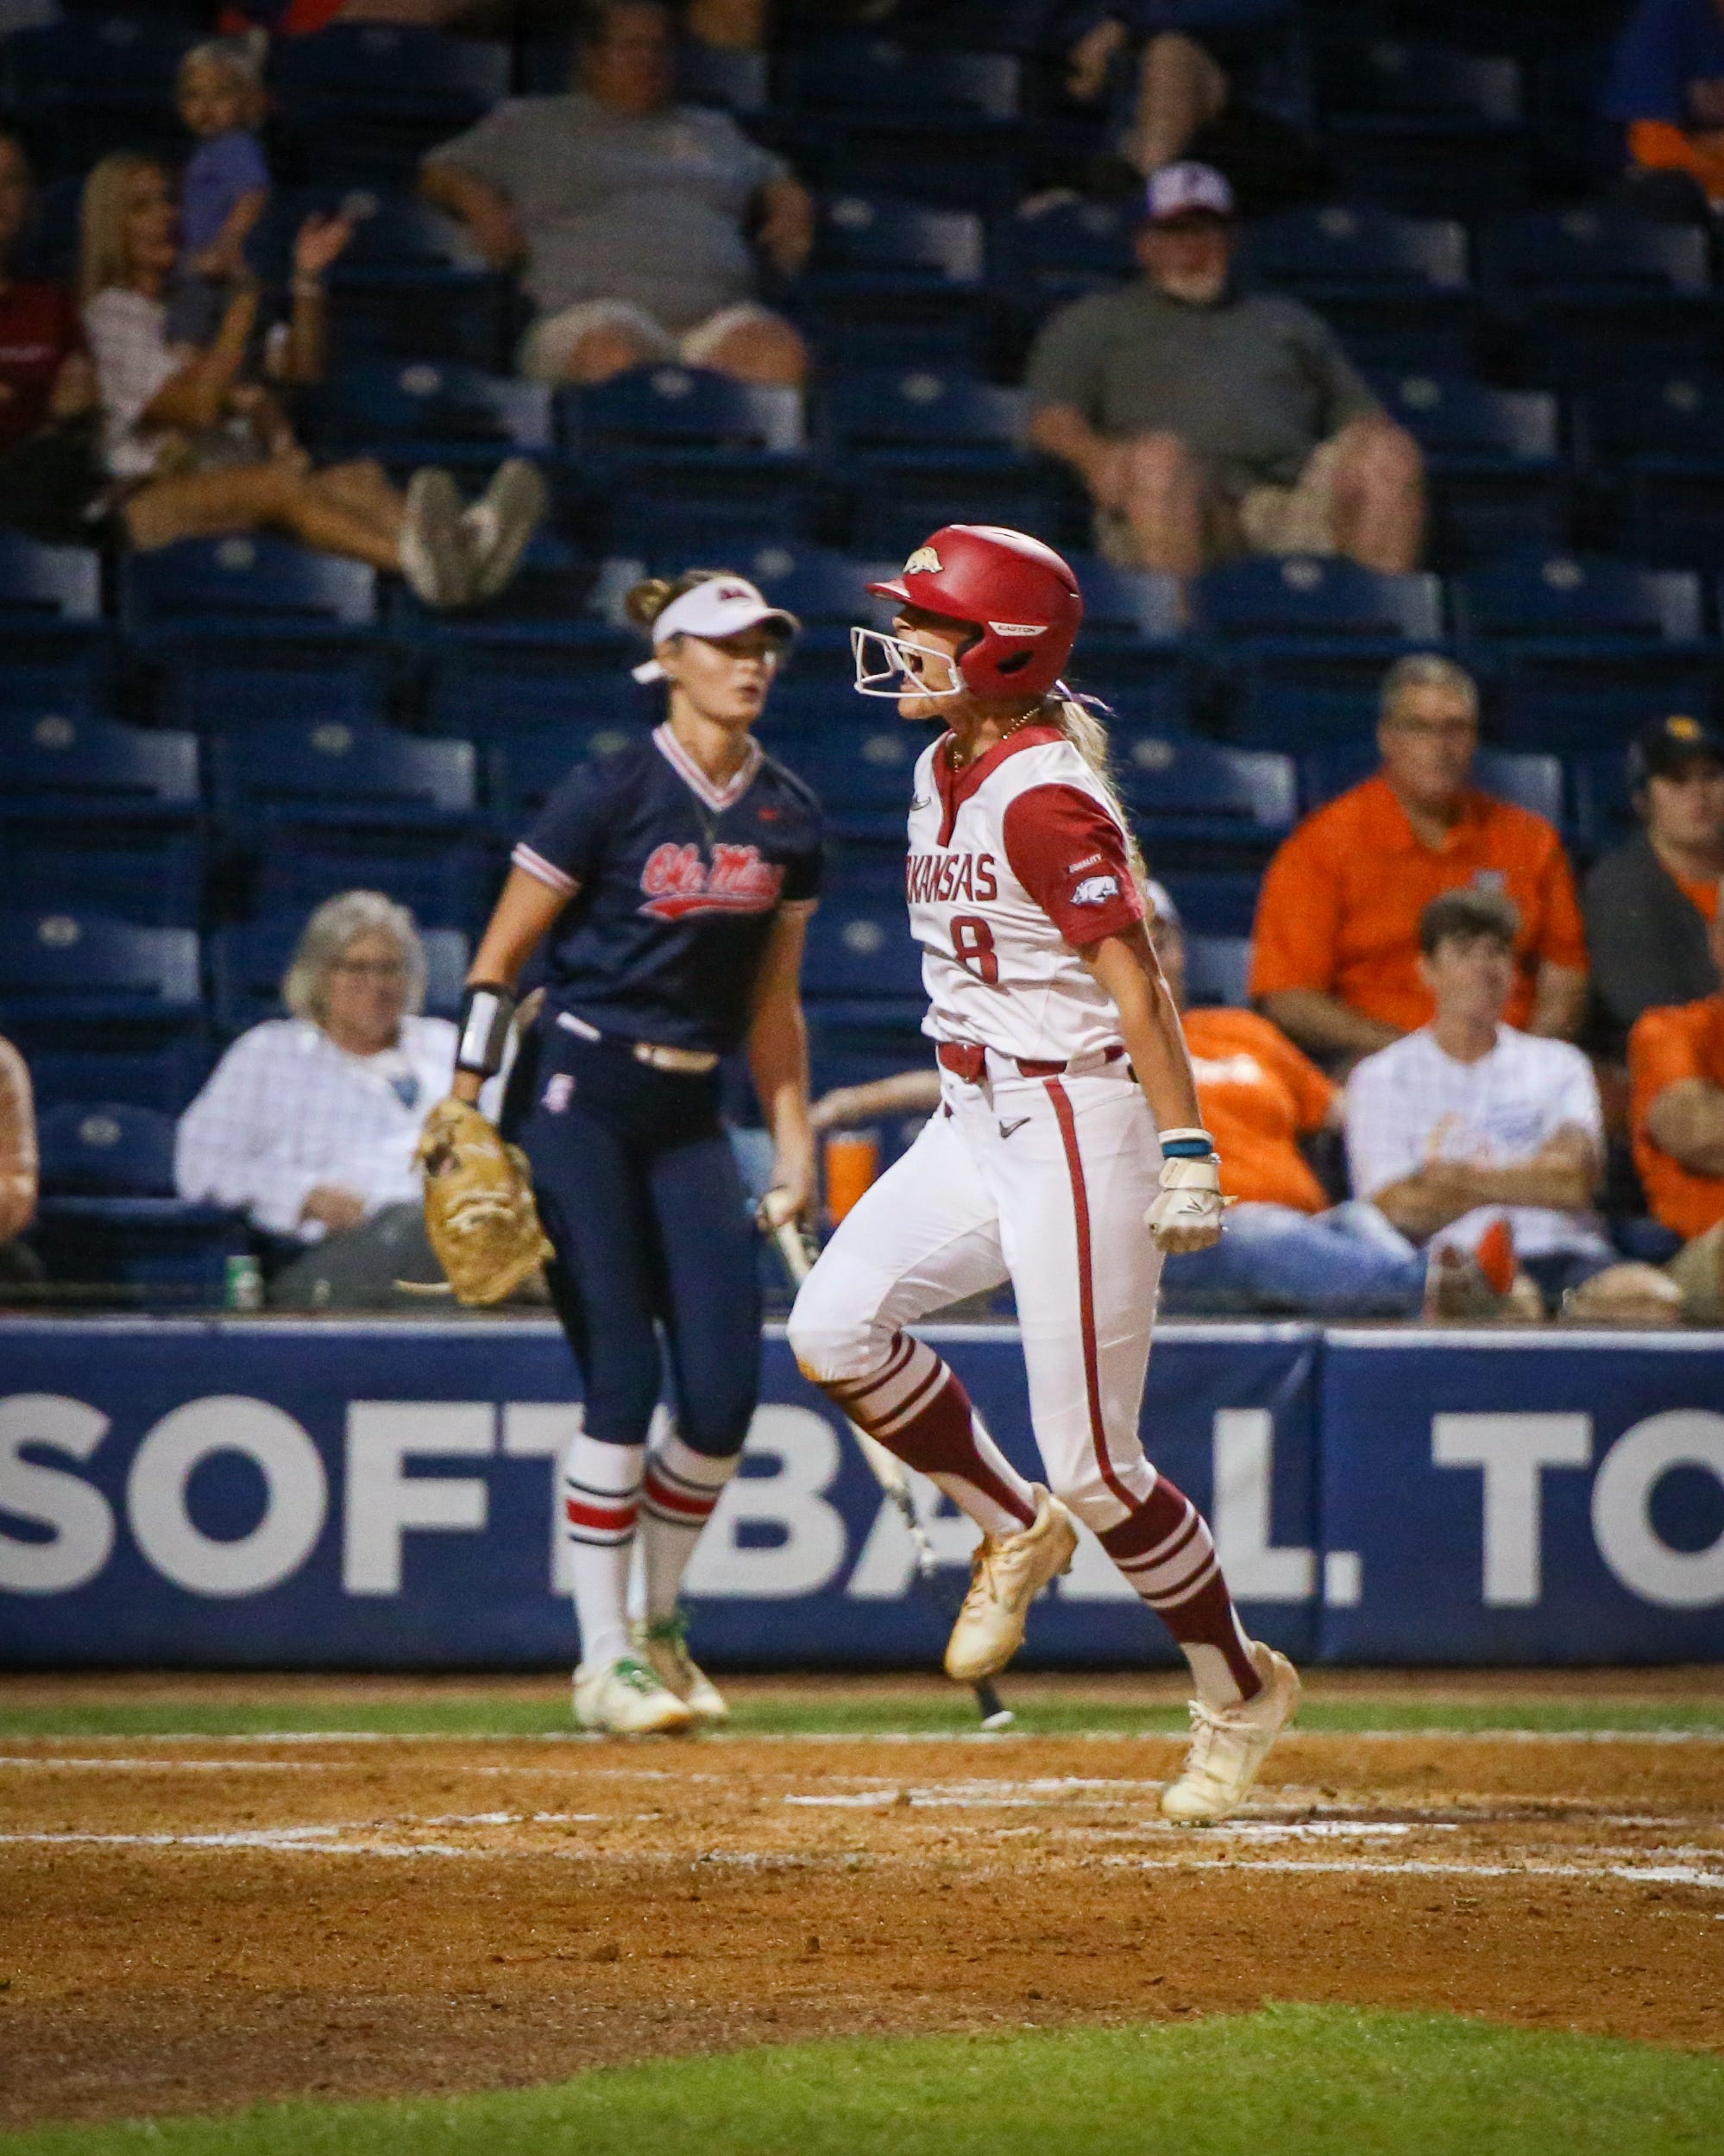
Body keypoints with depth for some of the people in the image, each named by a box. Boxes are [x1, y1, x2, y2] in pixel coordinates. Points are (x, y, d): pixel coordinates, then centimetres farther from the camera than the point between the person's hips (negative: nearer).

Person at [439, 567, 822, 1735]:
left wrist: (795, 1141, 12)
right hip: (578, 1096, -5)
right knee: (624, 1377, -10)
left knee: (727, 1390, -3)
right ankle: (604, 1659, 0)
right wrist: (463, 1108, -12)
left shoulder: (789, 816, 7)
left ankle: (662, 1625, 17)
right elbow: (502, 956, -6)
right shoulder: (613, 793, -10)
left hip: (690, 1113, 5)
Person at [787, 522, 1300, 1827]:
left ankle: (1241, 1691, 14)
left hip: (1076, 1119, -9)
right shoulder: (944, 774, 10)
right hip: (974, 1120, 9)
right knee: (835, 1327, -8)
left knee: (1093, 1464, -6)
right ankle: (1015, 1531, 12)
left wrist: (1186, 1153, -28)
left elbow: (1135, 977, -23)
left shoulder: (1044, 798, -19)